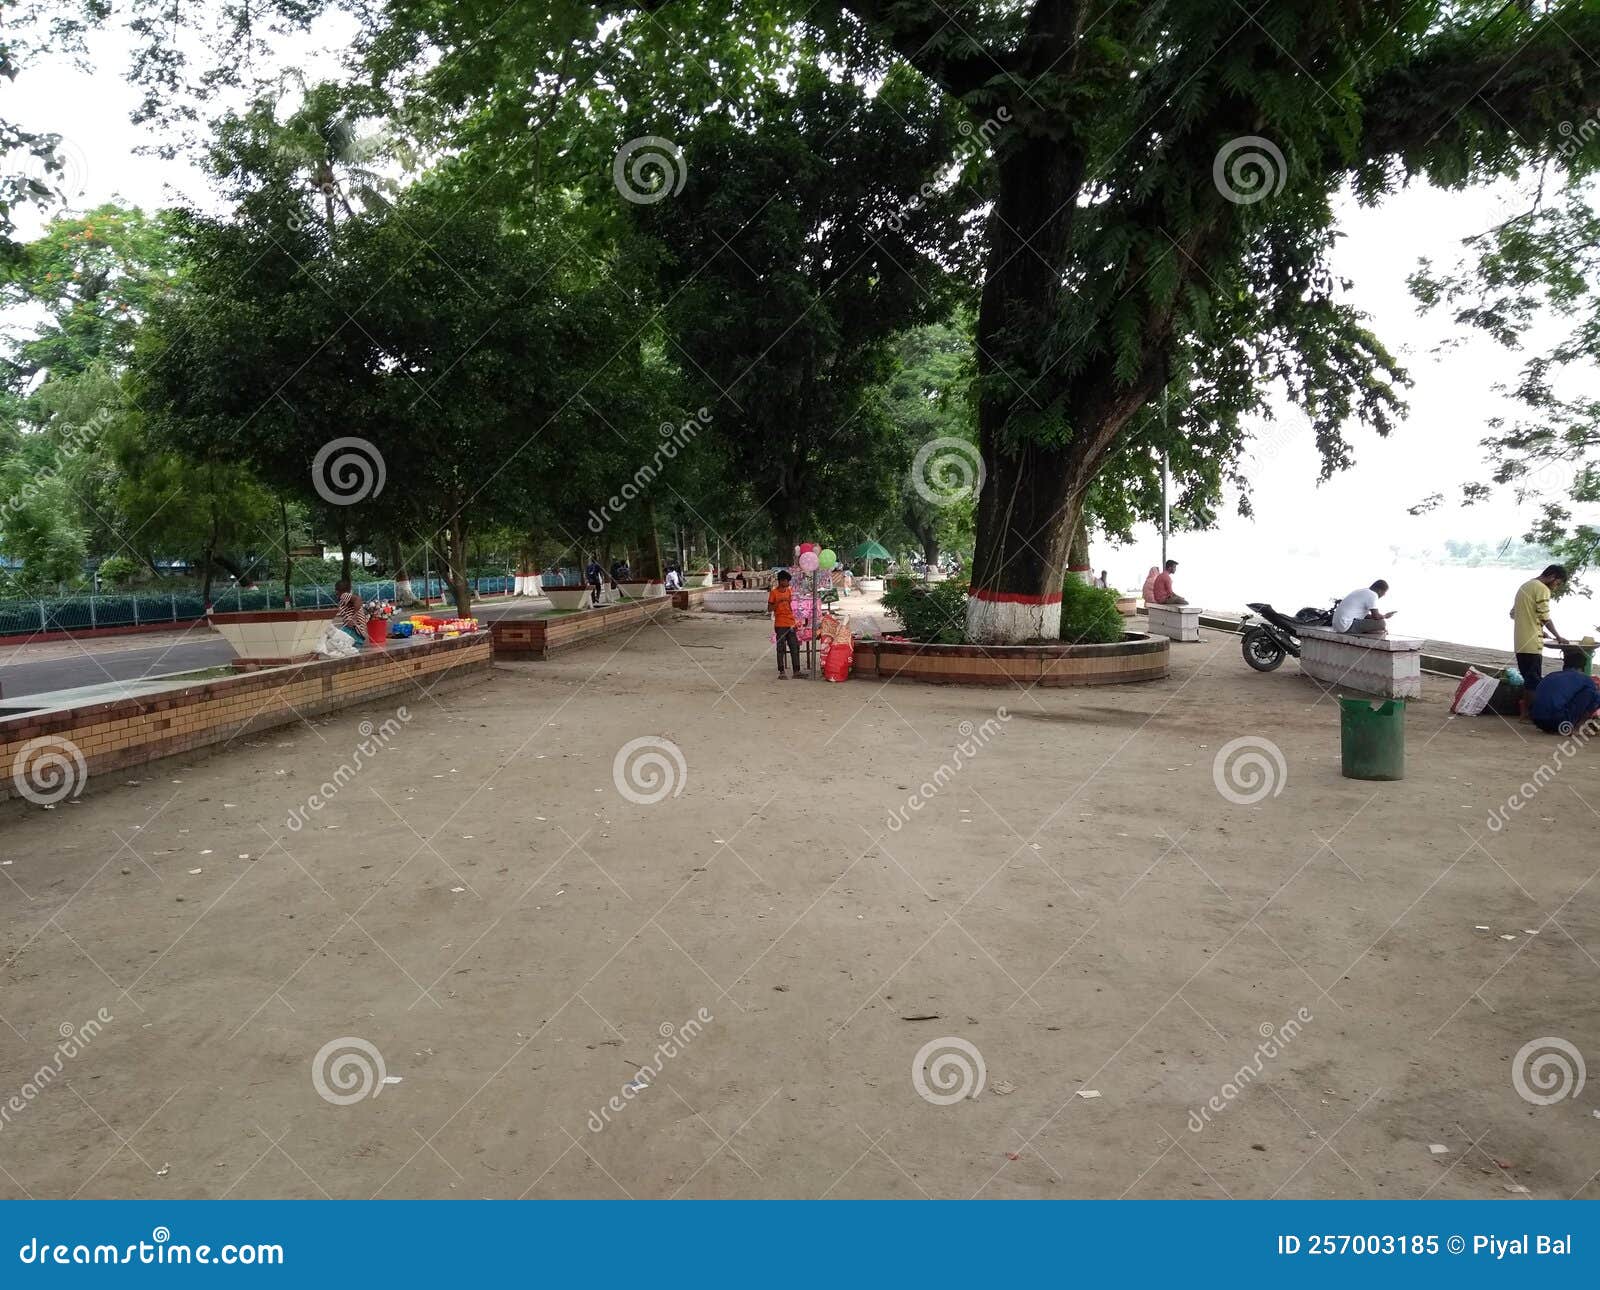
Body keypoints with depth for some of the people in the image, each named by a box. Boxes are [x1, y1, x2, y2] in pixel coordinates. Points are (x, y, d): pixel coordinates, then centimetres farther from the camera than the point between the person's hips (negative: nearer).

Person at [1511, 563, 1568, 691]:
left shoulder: (1525, 586, 18)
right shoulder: (1542, 588, -10)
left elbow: (1513, 614, 20)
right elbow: (1545, 618, -12)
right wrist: (1558, 637, 1)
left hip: (1520, 643, 9)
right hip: (1532, 644, -9)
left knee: (1527, 680, 13)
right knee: (1534, 682, -7)